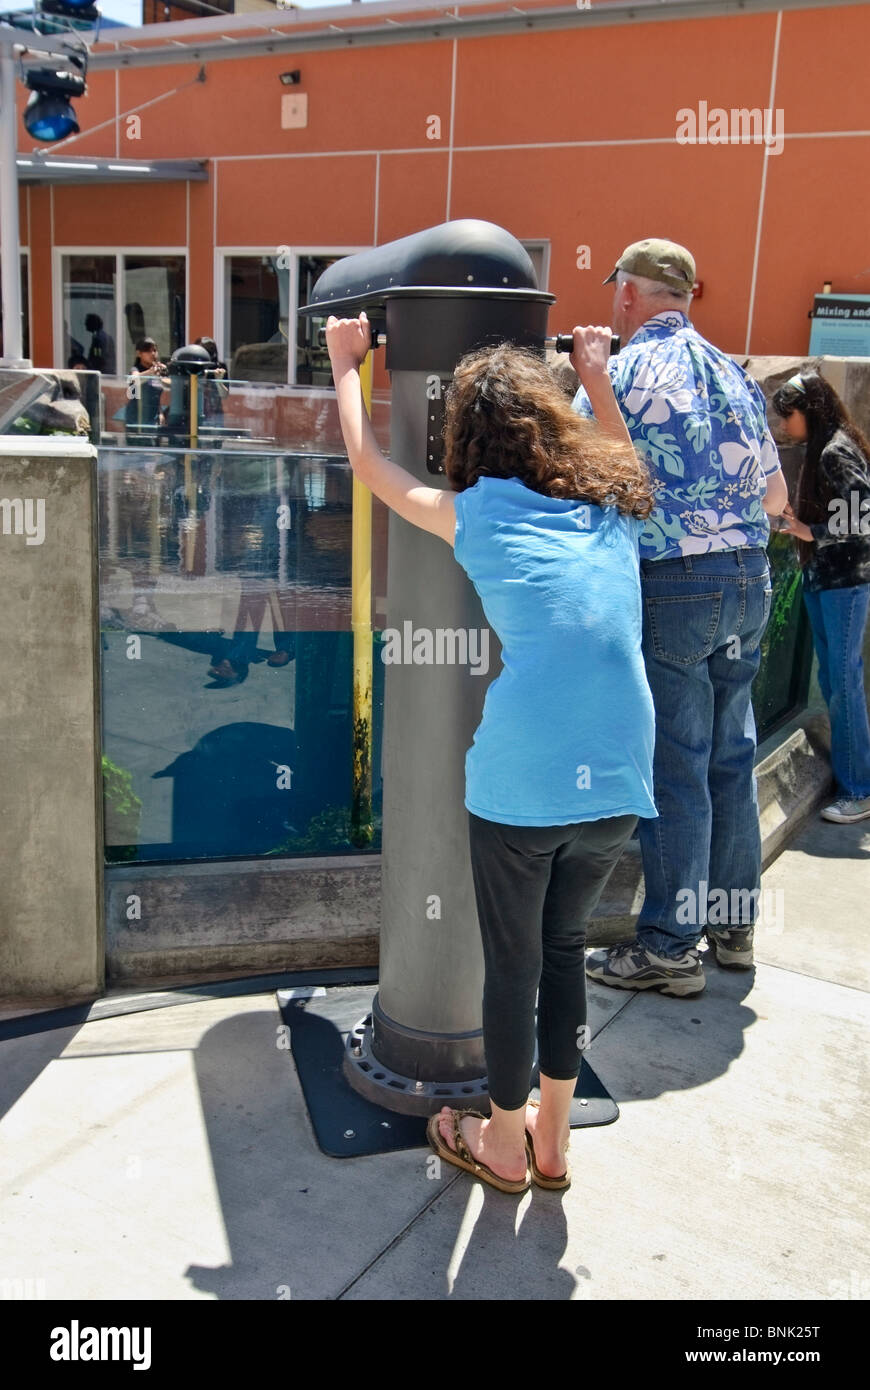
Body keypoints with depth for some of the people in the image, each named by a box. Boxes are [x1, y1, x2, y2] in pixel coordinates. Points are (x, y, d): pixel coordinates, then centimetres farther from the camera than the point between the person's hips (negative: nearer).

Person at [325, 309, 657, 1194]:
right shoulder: (613, 502, 12)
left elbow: (370, 466, 19)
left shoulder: (477, 513, 3)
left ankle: (504, 1145, 35)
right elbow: (622, 455, 39)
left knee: (512, 962, 15)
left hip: (519, 781, -4)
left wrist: (345, 363, 31)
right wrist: (597, 378, 48)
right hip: (619, 780, 4)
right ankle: (552, 1139, 37)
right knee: (564, 949, 23)